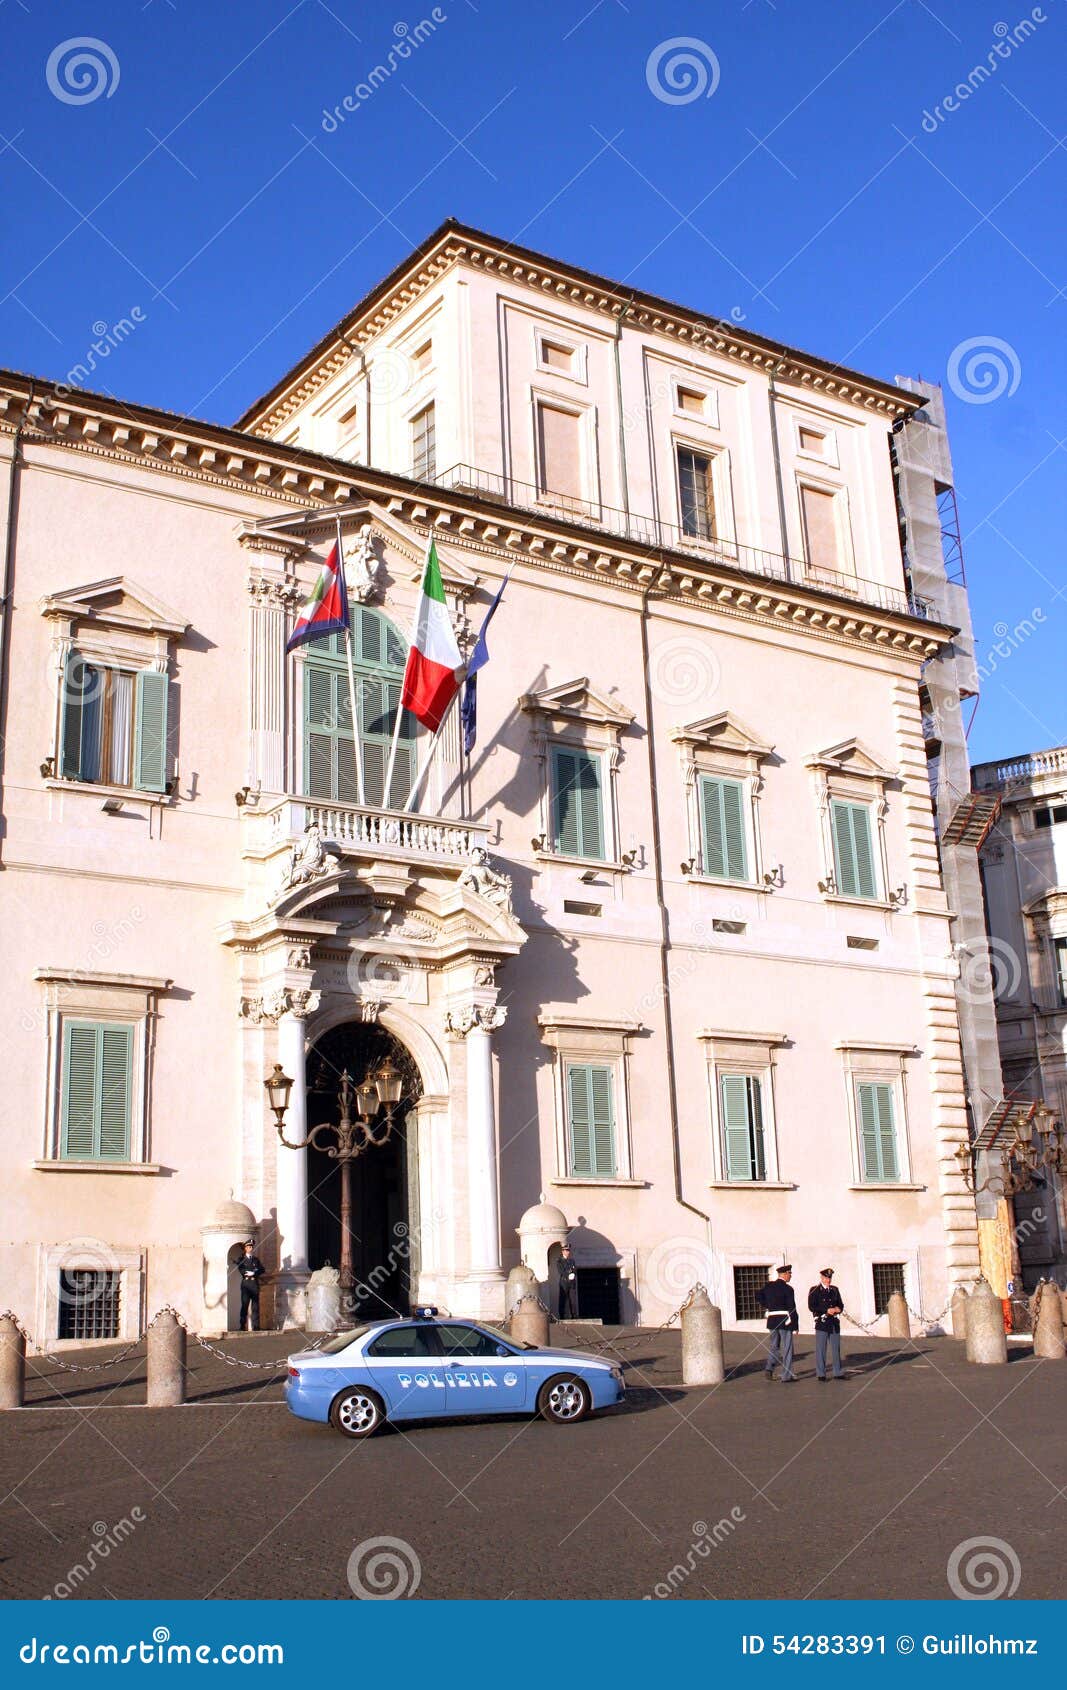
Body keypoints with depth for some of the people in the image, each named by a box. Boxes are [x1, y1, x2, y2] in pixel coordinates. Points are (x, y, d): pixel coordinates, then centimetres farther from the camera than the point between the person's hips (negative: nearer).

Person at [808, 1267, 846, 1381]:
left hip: (834, 1323, 5)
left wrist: (838, 1309, -7)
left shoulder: (835, 1290, 13)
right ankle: (821, 1374, 5)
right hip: (822, 1323, -5)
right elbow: (812, 1307, -11)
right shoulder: (814, 1290, -2)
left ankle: (838, 1372, 17)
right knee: (821, 1349, -1)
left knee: (836, 1349, 9)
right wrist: (827, 1310, -16)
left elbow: (841, 1305, 17)